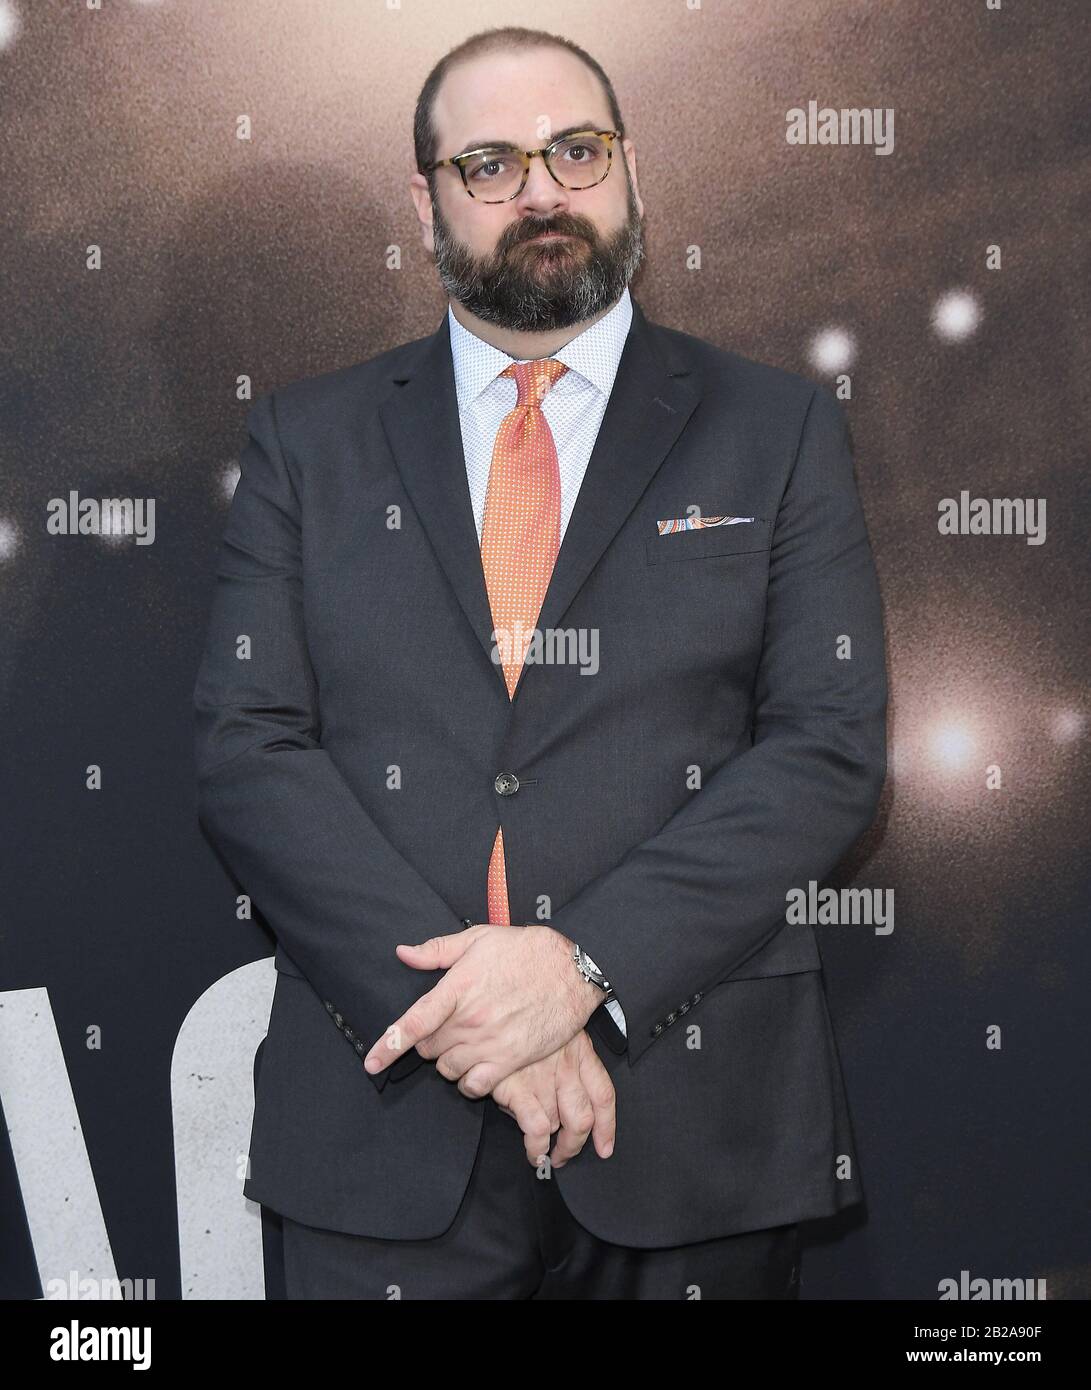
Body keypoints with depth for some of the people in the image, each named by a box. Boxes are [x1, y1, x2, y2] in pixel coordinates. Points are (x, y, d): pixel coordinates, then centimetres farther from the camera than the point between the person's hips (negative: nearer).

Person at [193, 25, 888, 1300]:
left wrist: (585, 962, -16)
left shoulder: (776, 432, 6)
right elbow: (245, 751, -2)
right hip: (389, 1117, 0)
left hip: (694, 1123, 0)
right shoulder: (308, 440, 8)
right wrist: (450, 995, -14)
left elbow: (831, 747, -3)